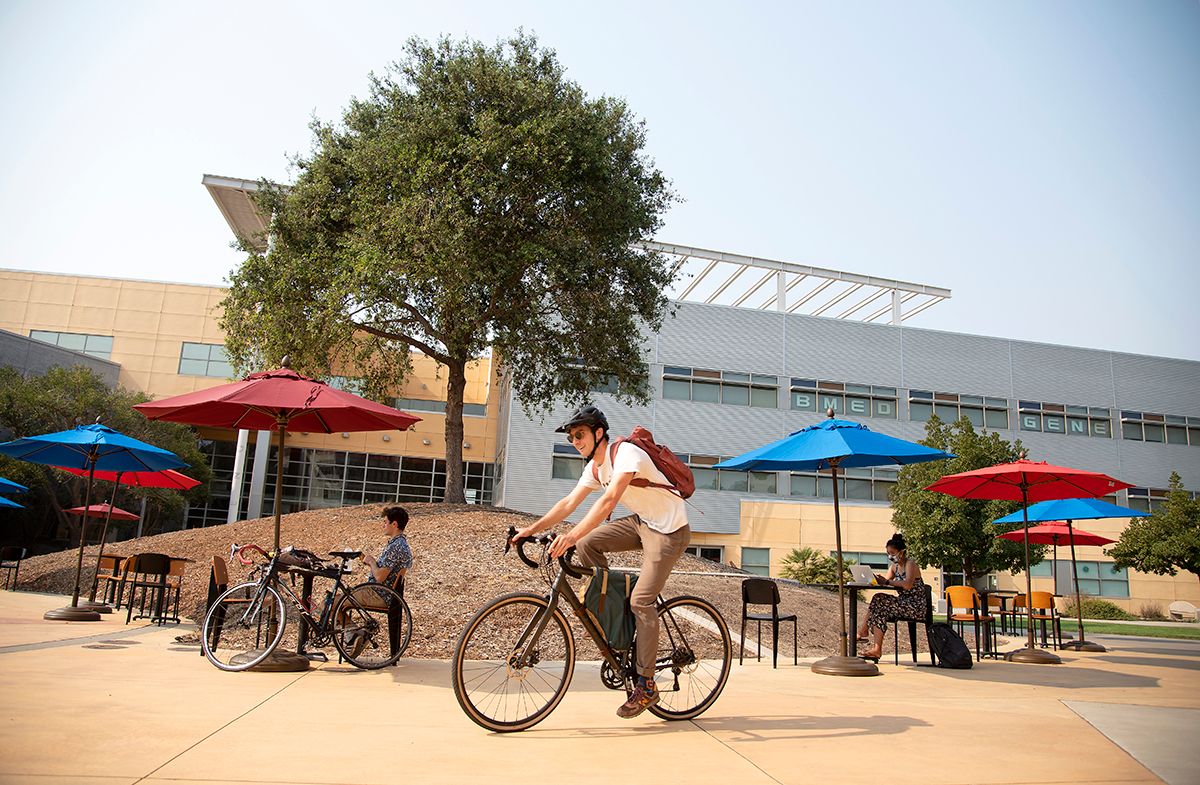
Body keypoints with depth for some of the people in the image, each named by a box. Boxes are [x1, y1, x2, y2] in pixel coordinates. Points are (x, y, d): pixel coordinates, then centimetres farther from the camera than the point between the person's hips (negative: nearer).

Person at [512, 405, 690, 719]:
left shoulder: (626, 453, -24)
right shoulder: (594, 467, 3)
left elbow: (608, 501, -36)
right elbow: (569, 503, 2)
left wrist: (571, 536, -44)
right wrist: (532, 528, -7)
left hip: (669, 529, -8)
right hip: (641, 522, 8)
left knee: (641, 600, -12)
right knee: (587, 544, -7)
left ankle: (646, 686, -1)